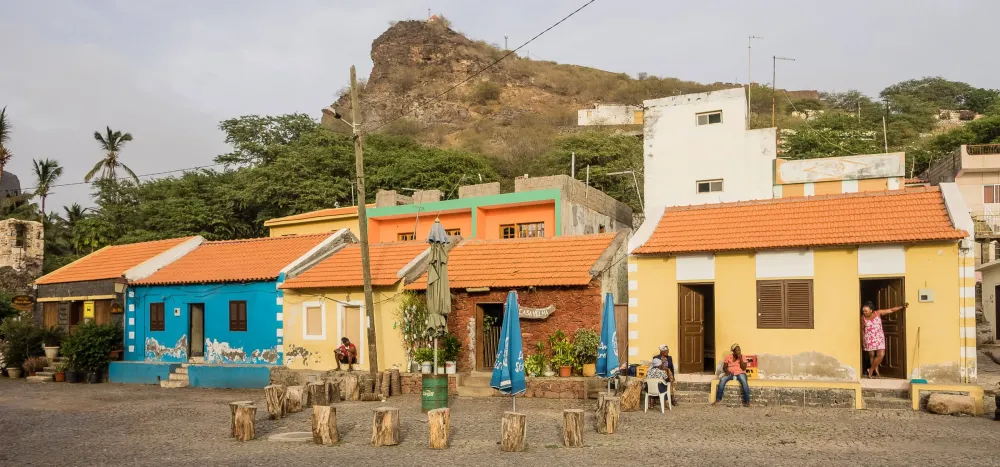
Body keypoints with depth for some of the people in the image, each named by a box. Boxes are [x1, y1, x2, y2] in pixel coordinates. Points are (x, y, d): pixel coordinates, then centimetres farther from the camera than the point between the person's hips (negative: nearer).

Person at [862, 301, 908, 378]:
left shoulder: (878, 313, -6)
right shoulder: (863, 318, -7)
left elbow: (891, 310, -4)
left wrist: (902, 307, -9)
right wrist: (862, 341, 4)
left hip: (879, 338, 1)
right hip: (869, 339, -1)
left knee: (881, 355, -8)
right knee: (872, 356, 2)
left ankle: (871, 370, 7)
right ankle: (876, 372, 18)